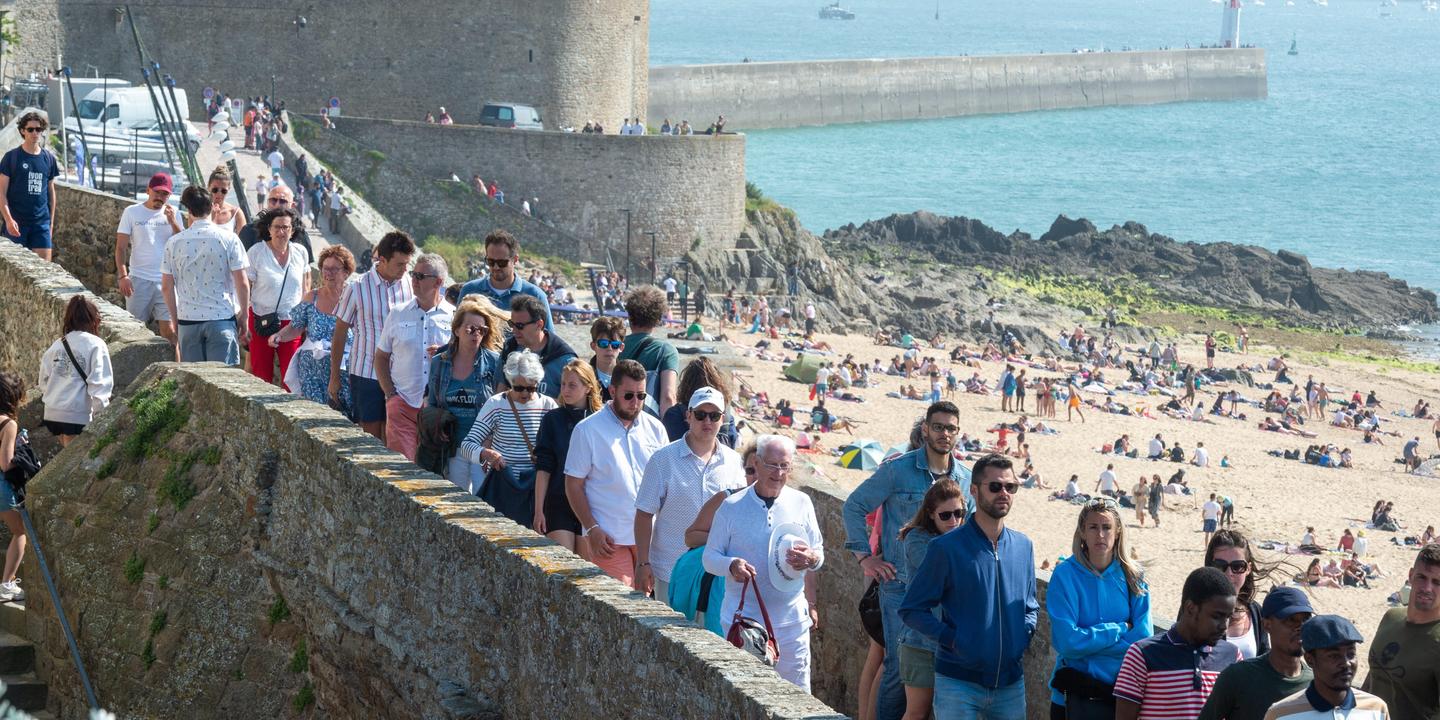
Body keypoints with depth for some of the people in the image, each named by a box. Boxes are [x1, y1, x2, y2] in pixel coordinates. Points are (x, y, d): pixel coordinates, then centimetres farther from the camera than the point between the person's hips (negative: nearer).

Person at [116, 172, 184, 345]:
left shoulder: (173, 213, 7)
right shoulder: (132, 212, 2)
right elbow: (121, 248, 1)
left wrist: (172, 222, -14)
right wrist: (123, 276, -11)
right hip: (139, 279, -1)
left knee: (169, 329, -5)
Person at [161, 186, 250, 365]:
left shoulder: (175, 242, 2)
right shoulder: (228, 239, -5)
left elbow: (167, 286, 6)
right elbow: (242, 283, -6)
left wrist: (174, 320, 17)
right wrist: (244, 317, 6)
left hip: (188, 321, 2)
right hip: (222, 319, -2)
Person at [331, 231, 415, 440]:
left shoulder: (411, 284, 0)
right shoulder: (357, 288, -7)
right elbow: (340, 333, 2)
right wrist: (334, 377, 5)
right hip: (366, 373, -2)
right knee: (370, 434, 2)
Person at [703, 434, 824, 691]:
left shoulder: (801, 503, 7)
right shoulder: (732, 506, 0)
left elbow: (819, 552, 11)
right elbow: (709, 557, 3)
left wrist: (812, 559, -13)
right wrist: (731, 565, -19)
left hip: (791, 619, 2)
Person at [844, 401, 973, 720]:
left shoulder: (966, 479, 8)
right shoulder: (898, 469, -5)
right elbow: (854, 506, 0)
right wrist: (865, 556, -4)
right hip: (901, 583, -4)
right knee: (900, 665, -6)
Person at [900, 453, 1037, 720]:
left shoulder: (1023, 546, 8)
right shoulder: (947, 548, -8)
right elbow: (911, 609, -5)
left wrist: (1024, 634, 2)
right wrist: (952, 638, -14)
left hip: (1011, 684, 5)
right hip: (958, 685, -5)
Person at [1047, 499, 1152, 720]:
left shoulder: (1132, 577, 0)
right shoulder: (1066, 575, -10)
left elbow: (1143, 640, -9)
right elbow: (1066, 642, -19)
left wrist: (1089, 641, -16)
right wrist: (1120, 629, -12)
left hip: (1124, 695, 3)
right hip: (1075, 699, -3)